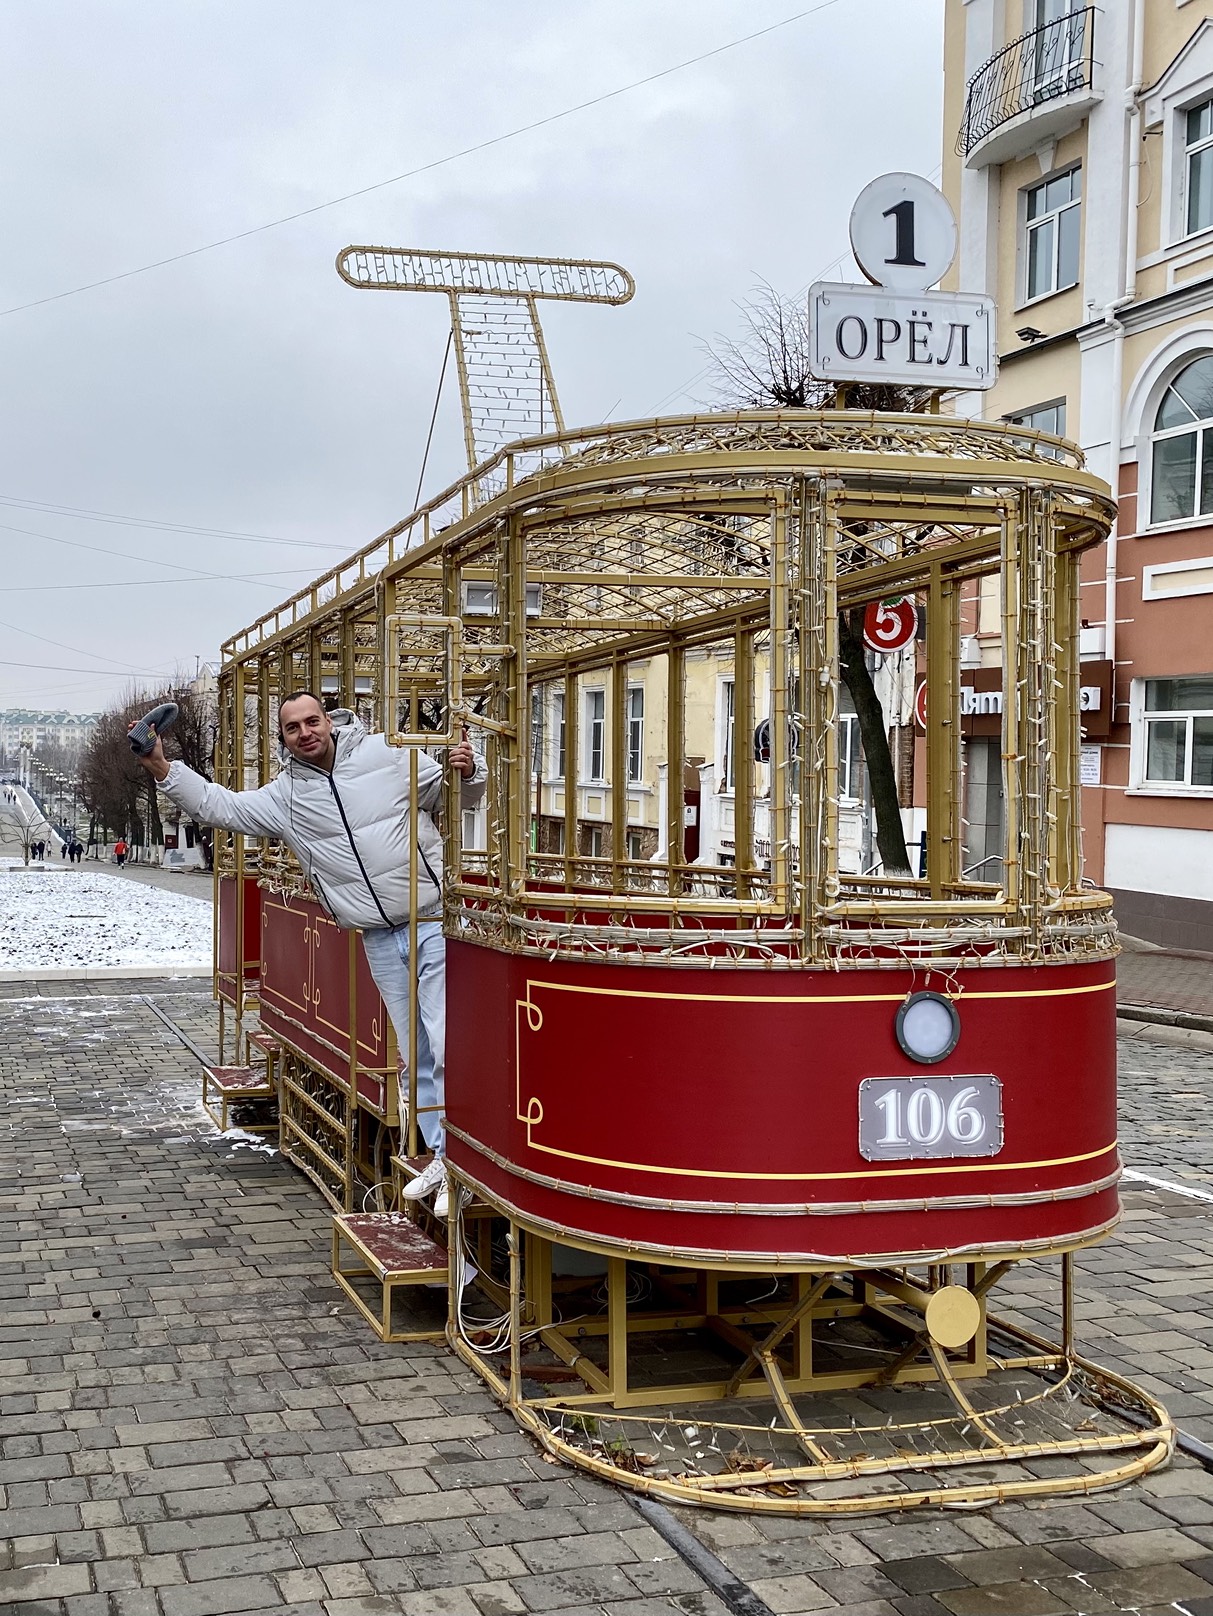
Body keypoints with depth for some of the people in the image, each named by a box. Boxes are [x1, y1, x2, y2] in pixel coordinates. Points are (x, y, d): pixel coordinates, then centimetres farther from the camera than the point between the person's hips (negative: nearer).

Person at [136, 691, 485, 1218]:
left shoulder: (390, 757, -3)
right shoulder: (284, 797, 6)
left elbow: (462, 795, 4)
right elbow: (218, 807, 5)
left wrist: (468, 770, -17)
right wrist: (163, 770, -4)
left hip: (434, 923, -4)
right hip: (379, 940, 4)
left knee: (449, 1048, -9)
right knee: (417, 1057, 11)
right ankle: (441, 1157, 23)